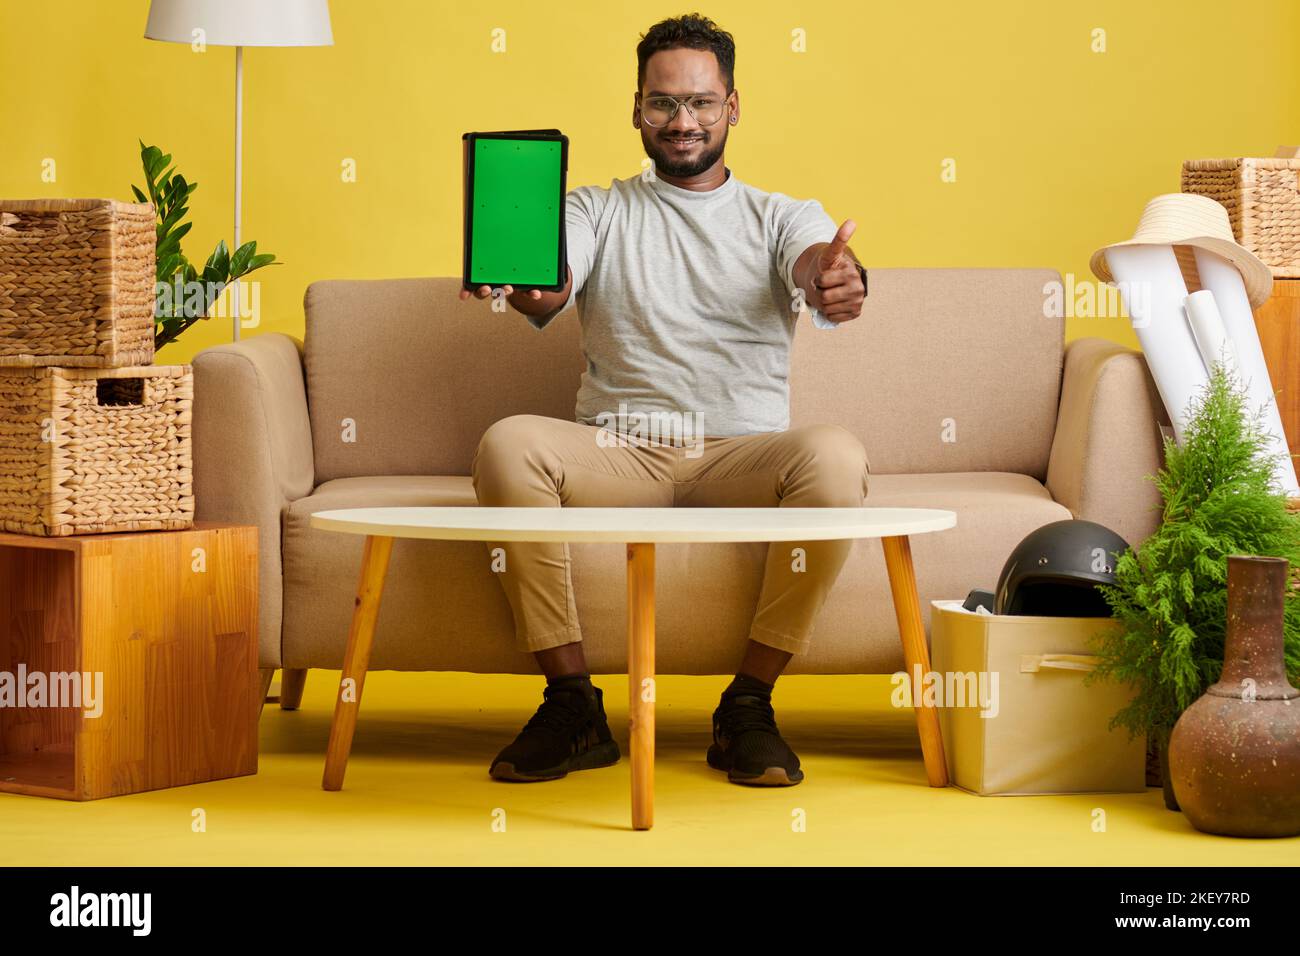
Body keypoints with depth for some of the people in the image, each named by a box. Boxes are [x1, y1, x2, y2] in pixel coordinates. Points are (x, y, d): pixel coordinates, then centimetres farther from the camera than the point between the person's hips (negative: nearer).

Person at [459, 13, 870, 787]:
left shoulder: (782, 218, 14)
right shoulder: (596, 212, 14)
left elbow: (813, 267, -10)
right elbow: (548, 292, -8)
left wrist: (836, 281, -37)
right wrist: (518, 281, -35)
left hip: (742, 454, 0)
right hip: (618, 454, 0)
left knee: (836, 456, -33)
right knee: (508, 445, -30)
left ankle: (748, 705, -20)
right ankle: (573, 706, -22)